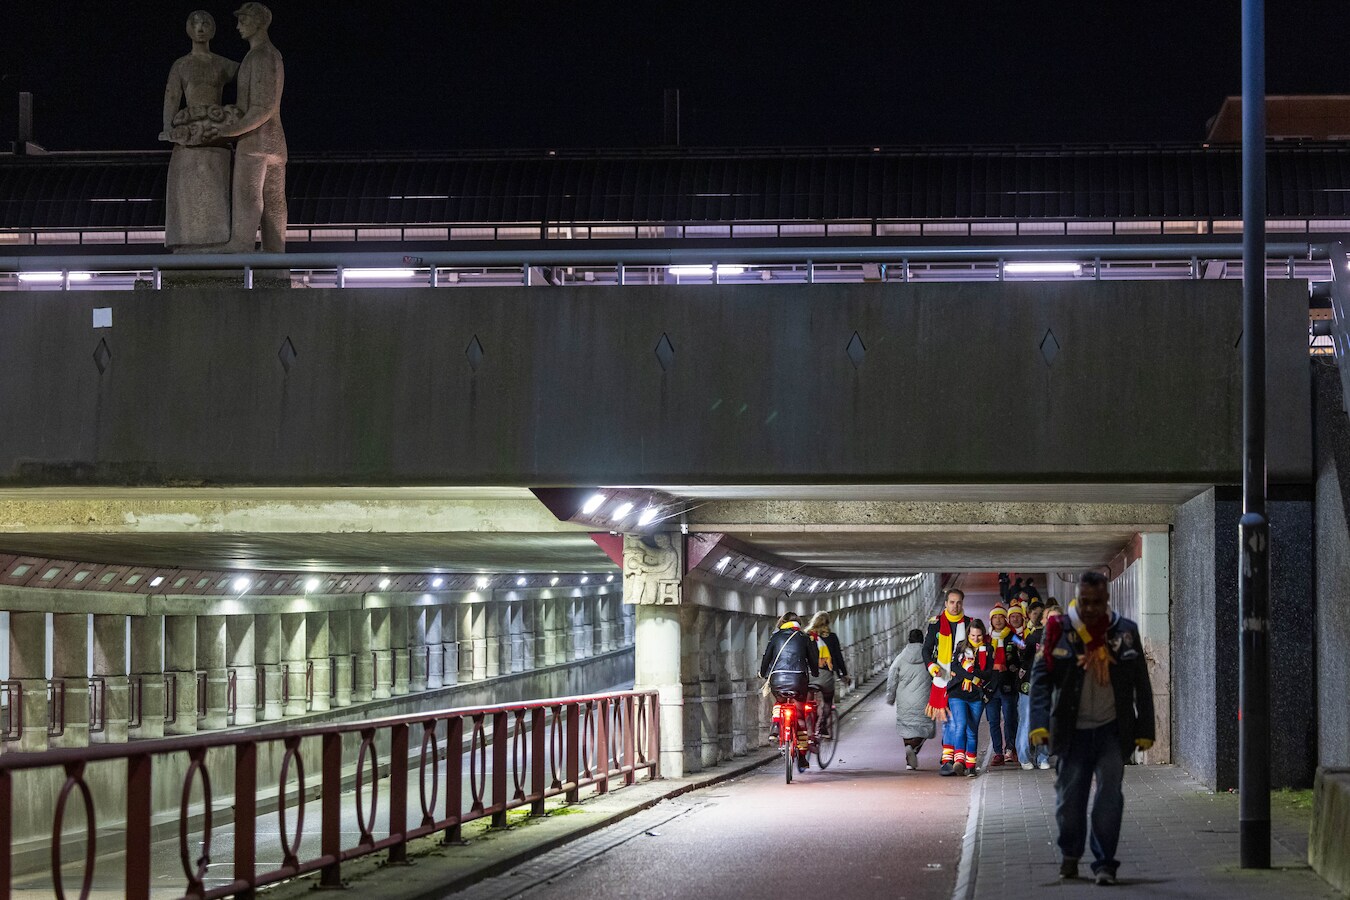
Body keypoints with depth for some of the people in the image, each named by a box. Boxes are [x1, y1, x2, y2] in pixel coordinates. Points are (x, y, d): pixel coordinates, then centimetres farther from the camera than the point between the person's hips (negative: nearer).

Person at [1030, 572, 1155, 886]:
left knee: (1109, 796, -7)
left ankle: (1104, 862, 1)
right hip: (1073, 731, 0)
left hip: (1112, 731, 0)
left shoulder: (1125, 631, 2)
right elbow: (1041, 677, -4)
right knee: (1069, 798, 7)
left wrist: (1144, 730, 3)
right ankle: (1070, 854, 29)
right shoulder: (1059, 630, -2)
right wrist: (1040, 724, -15)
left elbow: (1141, 685, 7)